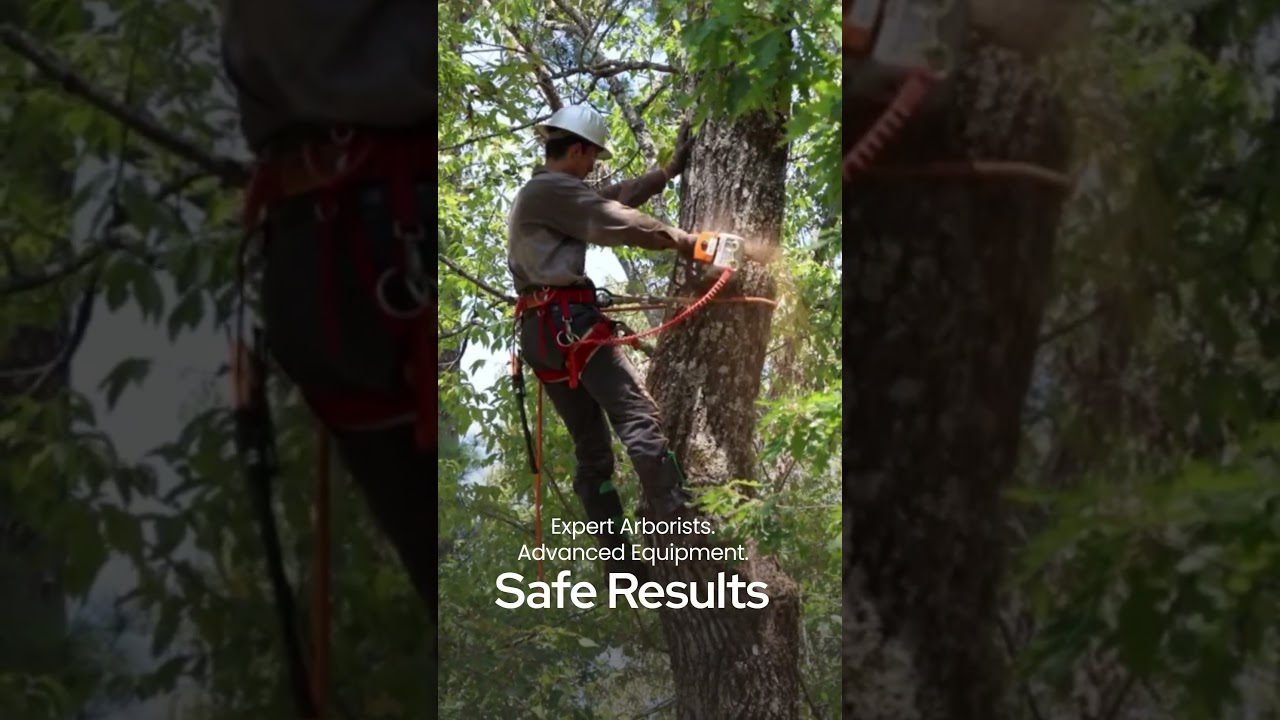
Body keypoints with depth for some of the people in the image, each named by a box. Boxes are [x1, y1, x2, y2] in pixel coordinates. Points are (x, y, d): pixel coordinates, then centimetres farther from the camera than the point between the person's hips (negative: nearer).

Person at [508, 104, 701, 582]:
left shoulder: (536, 196, 25)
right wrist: (684, 241, -6)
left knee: (591, 448, 7)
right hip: (567, 323, -10)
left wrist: (669, 172, 26)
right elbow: (621, 222, -13)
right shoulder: (553, 190, -7)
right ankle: (672, 522, -28)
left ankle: (620, 564, 4)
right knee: (638, 416, -17)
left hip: (541, 331, 10)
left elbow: (614, 197, 25)